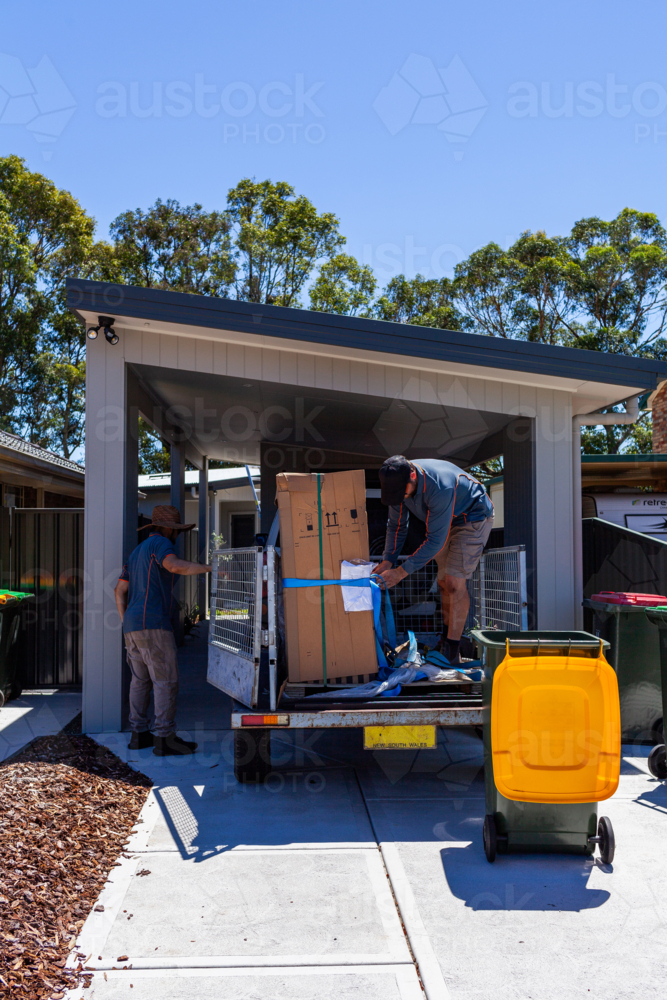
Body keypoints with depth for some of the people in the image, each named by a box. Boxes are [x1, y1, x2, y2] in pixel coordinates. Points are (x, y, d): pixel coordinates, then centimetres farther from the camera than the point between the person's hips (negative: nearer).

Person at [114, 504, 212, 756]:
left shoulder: (137, 552, 23)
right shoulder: (159, 543, -5)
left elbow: (120, 591, 20)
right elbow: (175, 566, -26)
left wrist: (127, 625, 18)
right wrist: (210, 568, -21)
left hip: (132, 626, 9)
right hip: (153, 624, -9)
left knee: (141, 680, 15)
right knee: (166, 681, -5)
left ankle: (139, 734, 19)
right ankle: (165, 739, -5)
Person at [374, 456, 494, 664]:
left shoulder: (440, 488, -40)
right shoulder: (398, 482, -17)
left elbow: (435, 540, -35)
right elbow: (396, 525, -3)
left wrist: (402, 572, -33)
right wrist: (388, 560, -15)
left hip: (473, 518, -7)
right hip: (445, 520, 7)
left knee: (454, 581, -16)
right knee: (443, 581, 8)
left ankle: (452, 651, -11)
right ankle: (447, 633, 25)